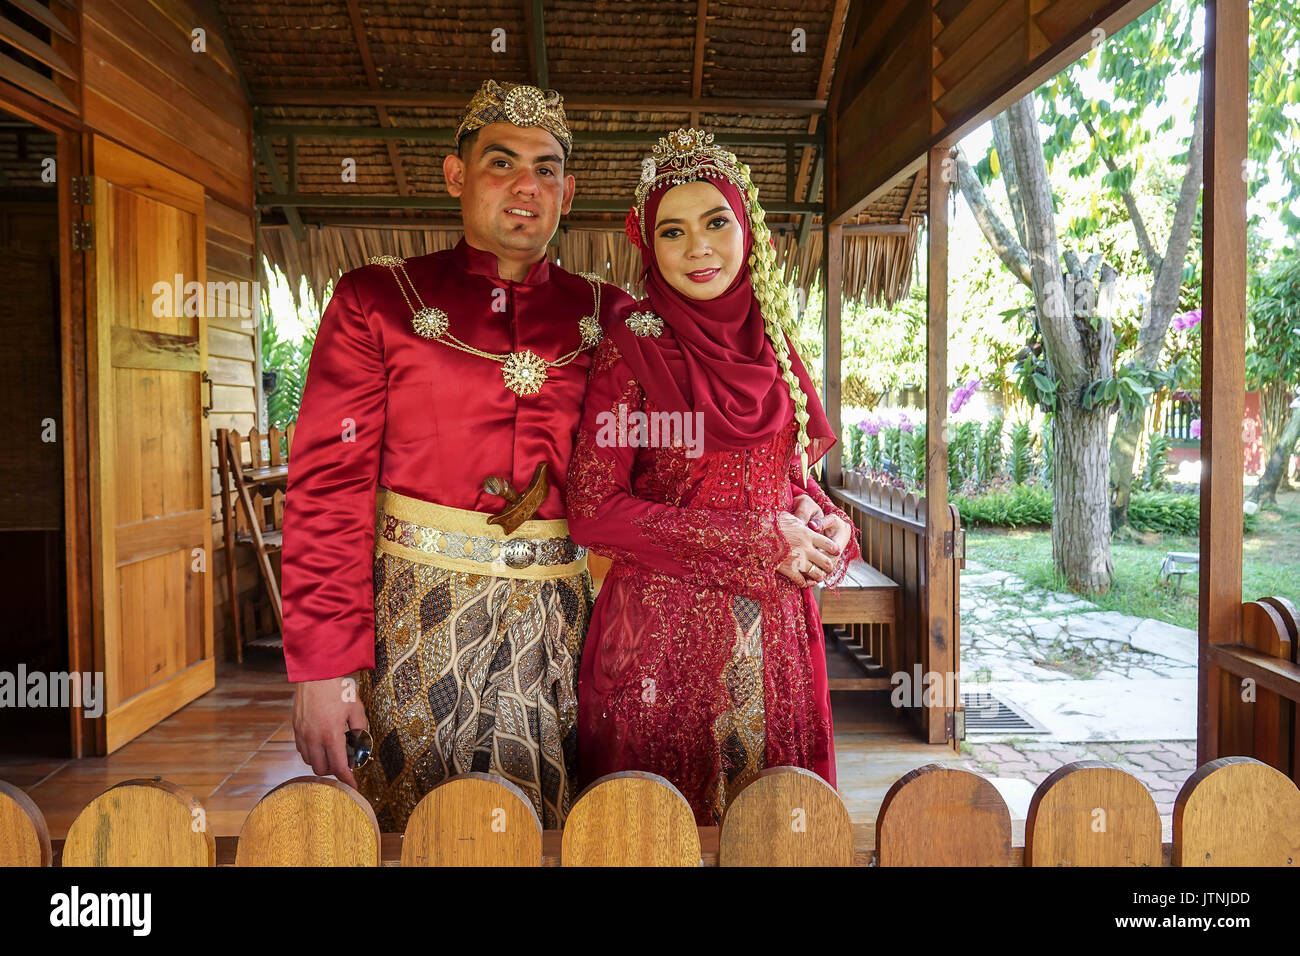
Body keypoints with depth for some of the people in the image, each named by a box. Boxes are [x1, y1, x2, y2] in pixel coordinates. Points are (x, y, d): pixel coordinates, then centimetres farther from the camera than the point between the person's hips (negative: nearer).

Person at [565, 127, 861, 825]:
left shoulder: (769, 346, 8)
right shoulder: (633, 345, -9)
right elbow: (593, 509, -14)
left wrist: (828, 526, -5)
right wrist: (759, 541, -15)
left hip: (774, 630, 5)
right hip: (665, 630, -5)